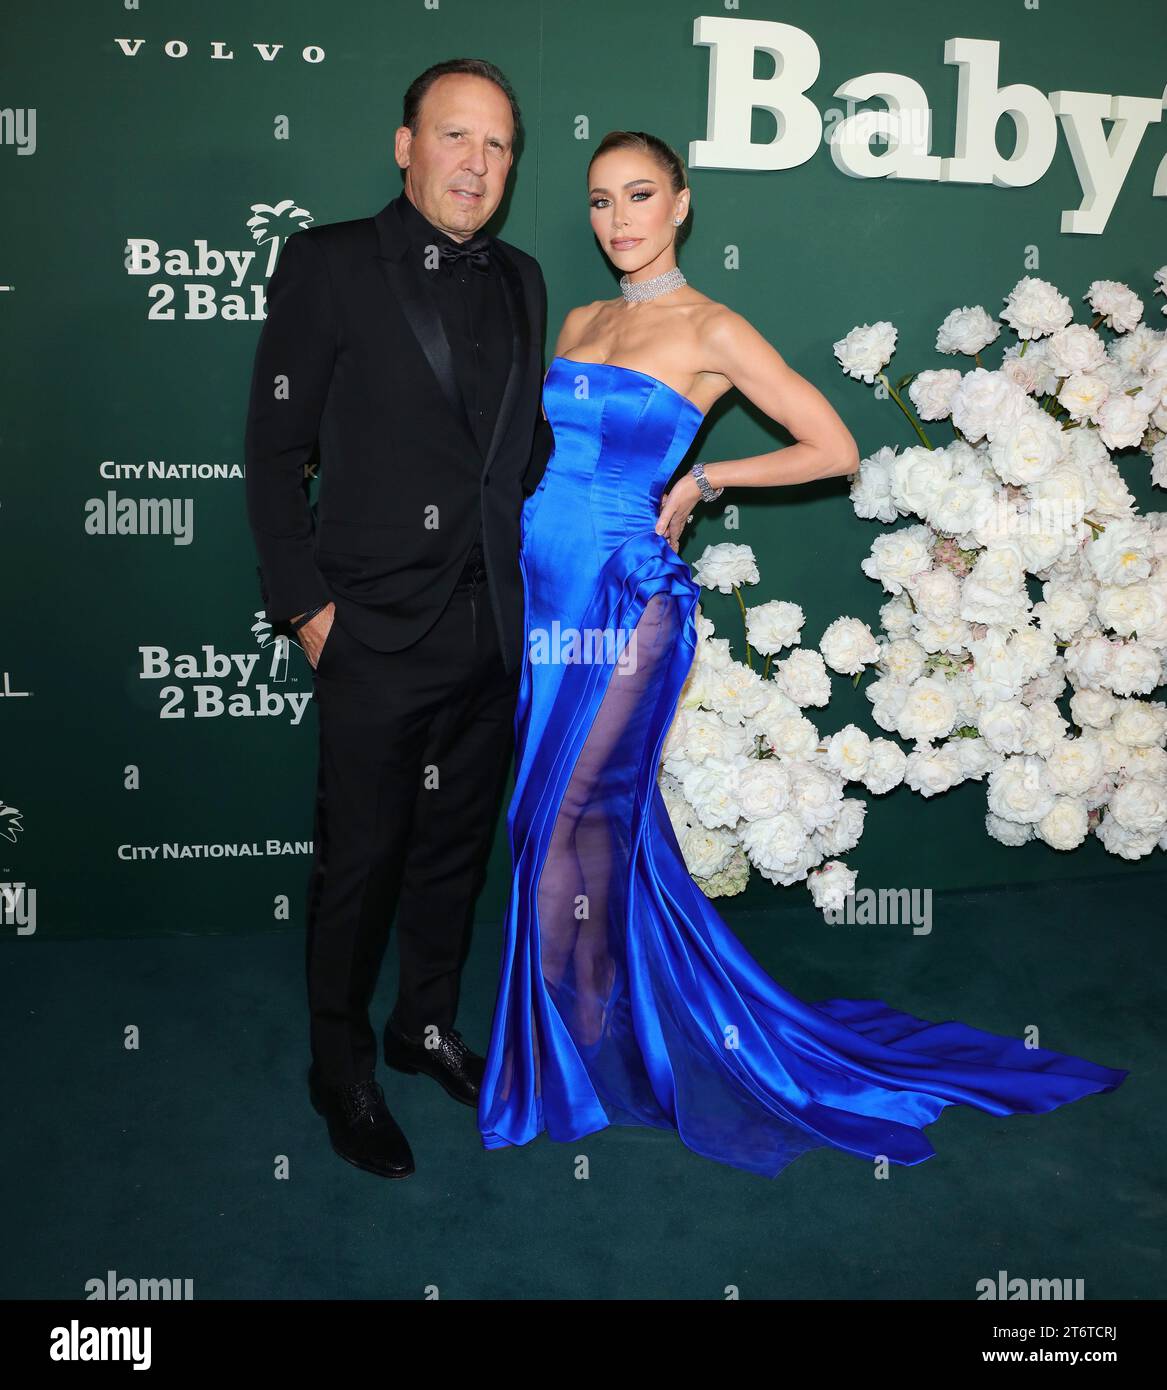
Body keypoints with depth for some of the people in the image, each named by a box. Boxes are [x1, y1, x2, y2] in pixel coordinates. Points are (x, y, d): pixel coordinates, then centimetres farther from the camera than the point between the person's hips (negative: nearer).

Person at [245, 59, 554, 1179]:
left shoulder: (519, 281, 10)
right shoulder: (327, 264, -5)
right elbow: (276, 452, -6)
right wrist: (306, 604, -10)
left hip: (495, 632, 5)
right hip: (376, 635, -5)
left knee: (455, 846, 18)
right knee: (358, 862, 7)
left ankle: (427, 1026, 39)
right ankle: (341, 1071, 29)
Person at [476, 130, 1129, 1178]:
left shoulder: (710, 330, -4)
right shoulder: (581, 321, 16)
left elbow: (835, 450, -4)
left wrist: (702, 480, -3)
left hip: (622, 600, -6)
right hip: (542, 589, 7)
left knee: (571, 827, -3)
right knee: (567, 822, 11)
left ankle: (581, 1060, 17)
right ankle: (602, 1029, 29)